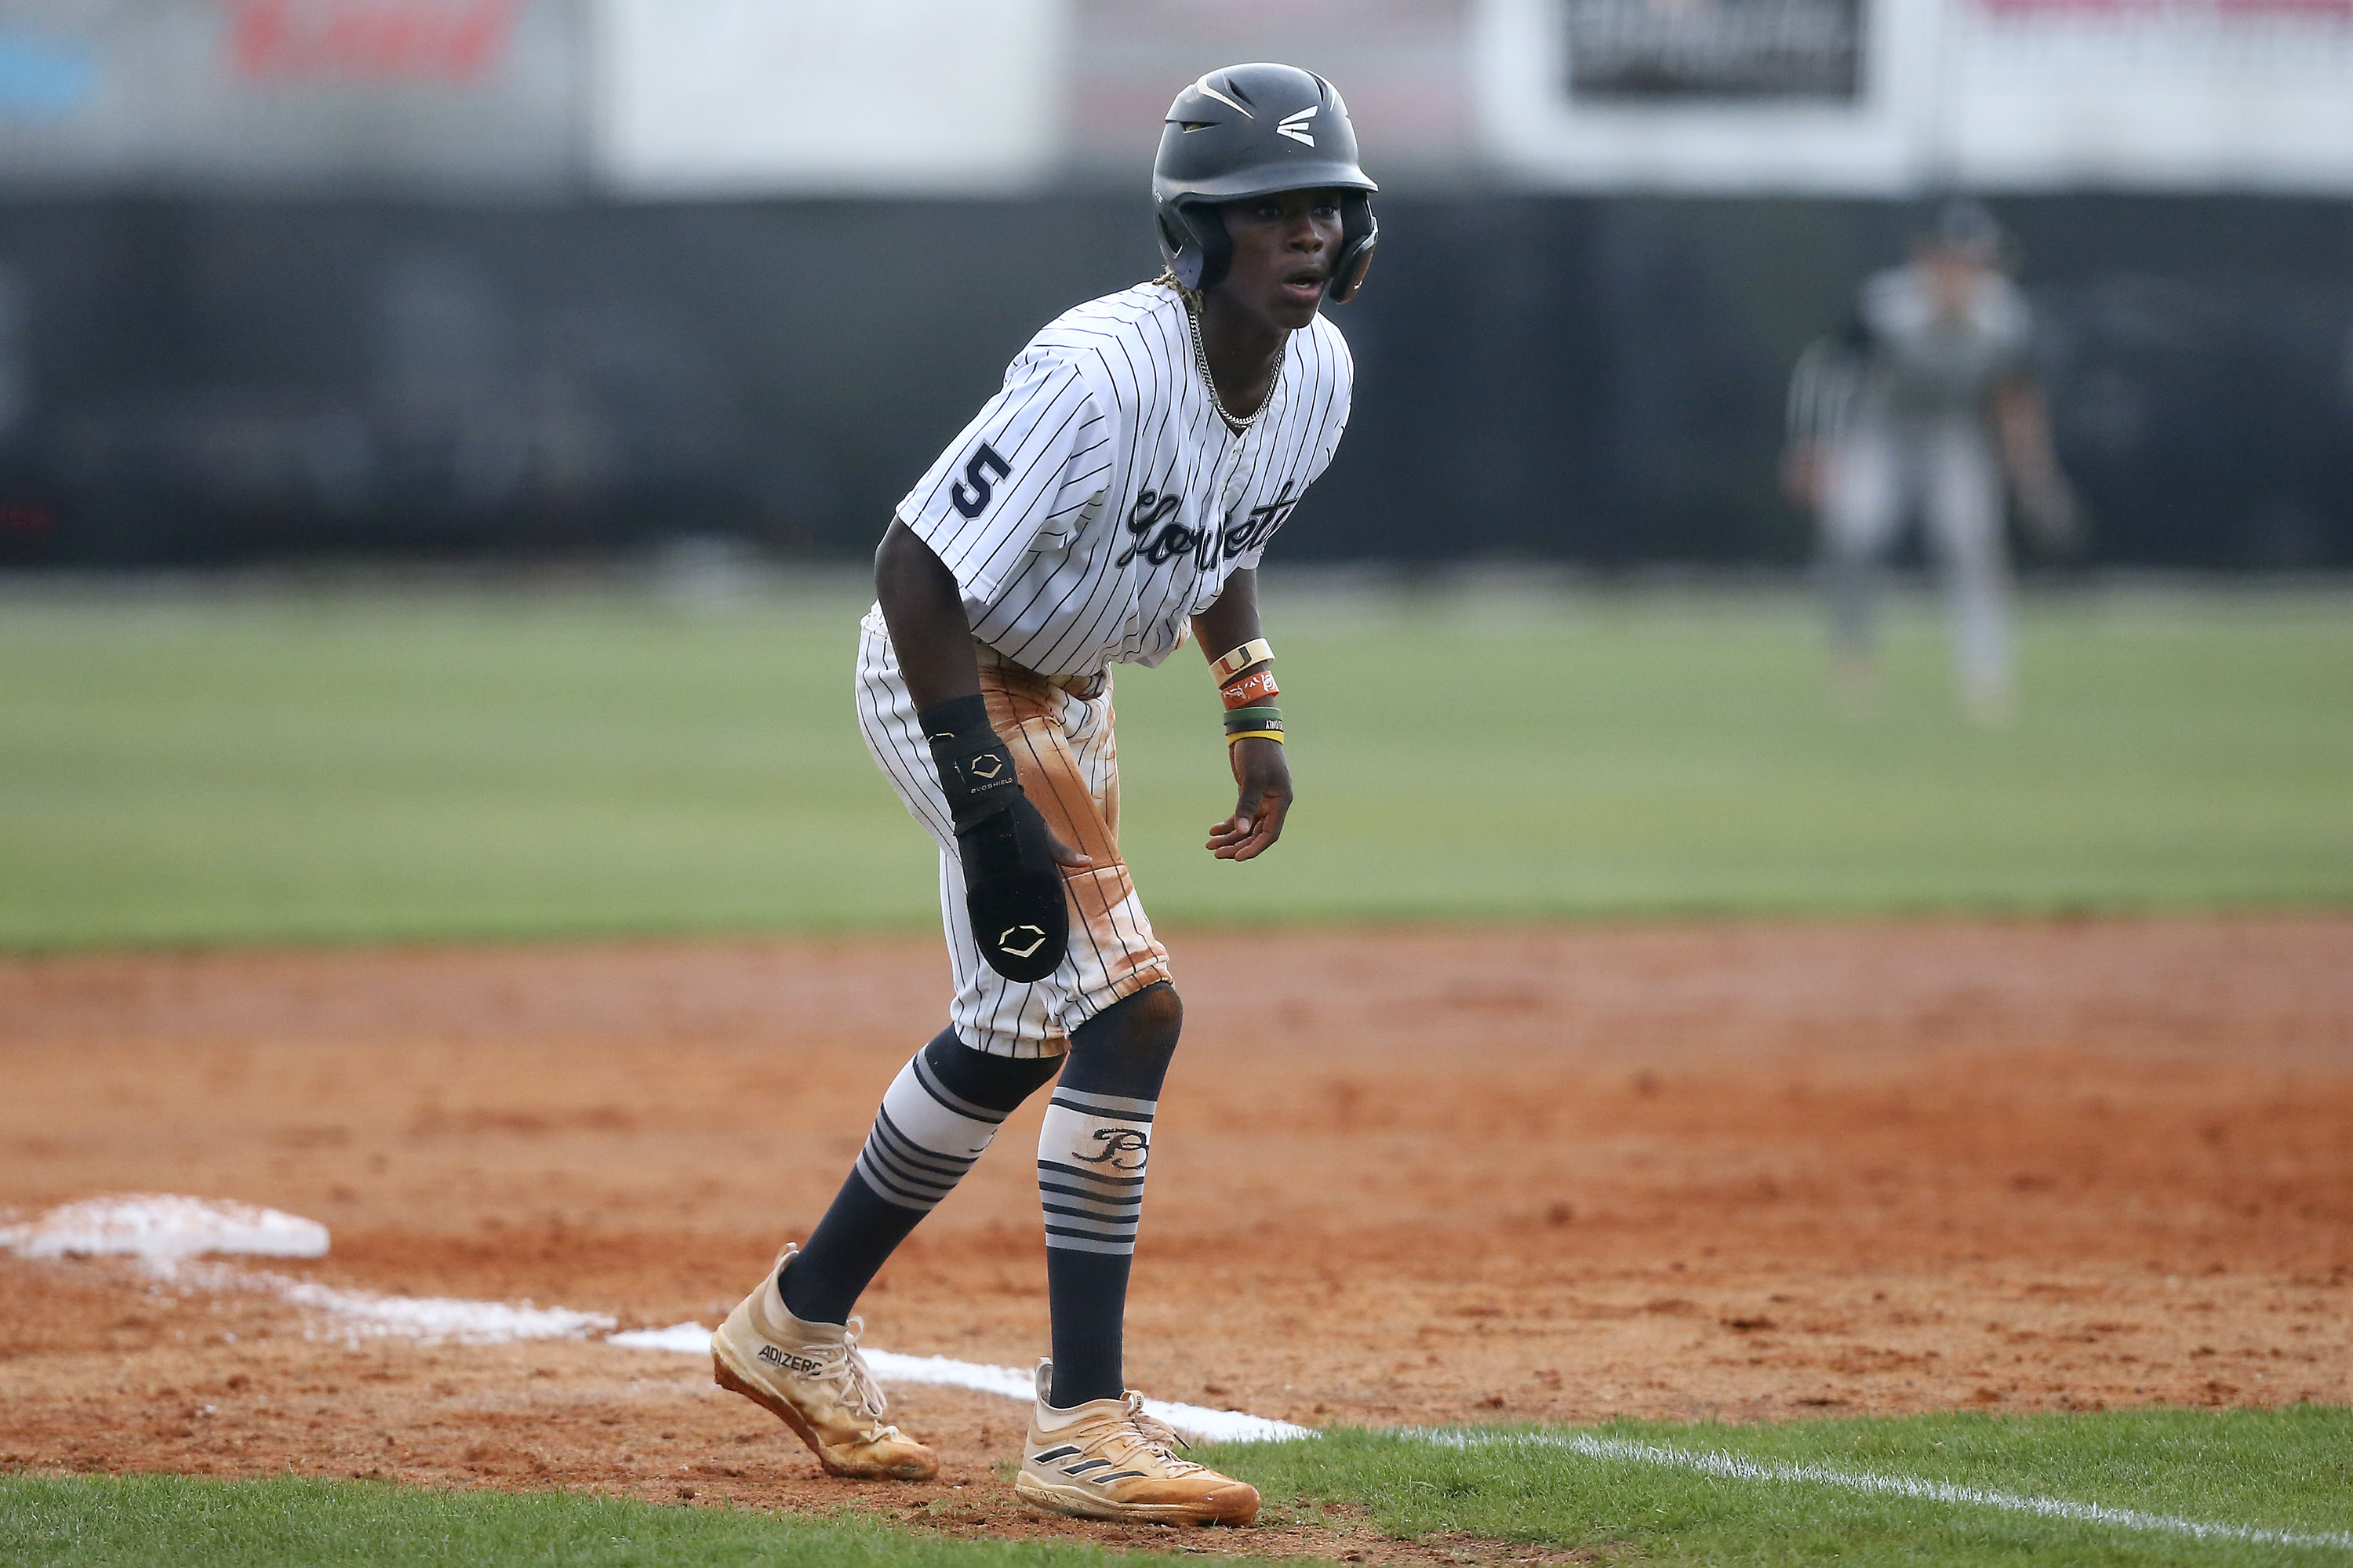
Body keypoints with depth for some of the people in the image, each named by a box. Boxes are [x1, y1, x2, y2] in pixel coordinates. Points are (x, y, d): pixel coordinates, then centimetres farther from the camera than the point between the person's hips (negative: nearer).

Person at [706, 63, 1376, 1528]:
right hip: (954, 684, -9)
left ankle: (803, 1322, 32)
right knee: (1128, 1003, -18)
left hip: (1072, 693, 9)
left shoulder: (1320, 370, -6)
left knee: (1023, 1033, 13)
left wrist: (1257, 717, 6)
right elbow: (916, 568, -30)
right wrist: (989, 813, -32)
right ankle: (1084, 1426, -15)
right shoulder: (1103, 374, -32)